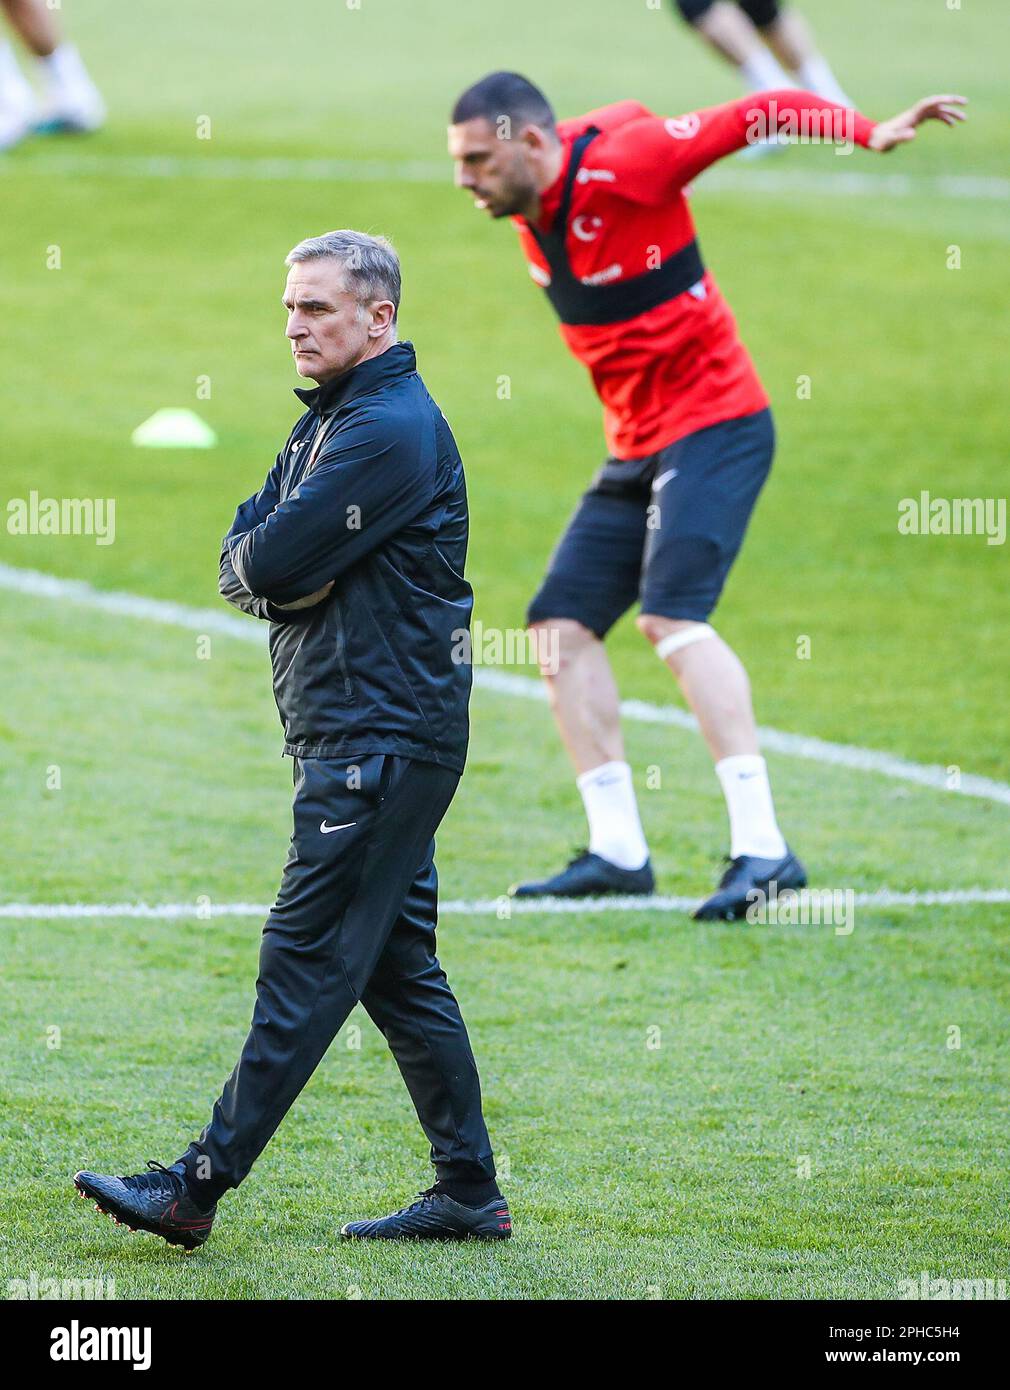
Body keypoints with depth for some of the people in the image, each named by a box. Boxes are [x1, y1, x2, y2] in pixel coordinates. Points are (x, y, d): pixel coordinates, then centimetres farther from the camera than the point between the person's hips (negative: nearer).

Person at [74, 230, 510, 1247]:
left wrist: (264, 564, 0)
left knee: (305, 962, -9)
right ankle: (469, 1193, 13)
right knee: (399, 970, 11)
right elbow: (241, 563, 12)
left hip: (379, 739, -11)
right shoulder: (327, 424, 19)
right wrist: (281, 576, -8)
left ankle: (200, 1186, -11)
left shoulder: (392, 429, -15)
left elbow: (272, 560, -21)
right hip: (361, 738, 11)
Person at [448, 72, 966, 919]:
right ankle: (618, 852, 6)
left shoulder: (619, 165, -17)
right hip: (636, 447, 9)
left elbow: (756, 116, -17)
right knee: (563, 623, 3)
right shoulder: (529, 213, 6)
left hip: (713, 422, -9)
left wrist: (870, 132, -28)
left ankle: (763, 849, -27)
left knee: (671, 617, -23)